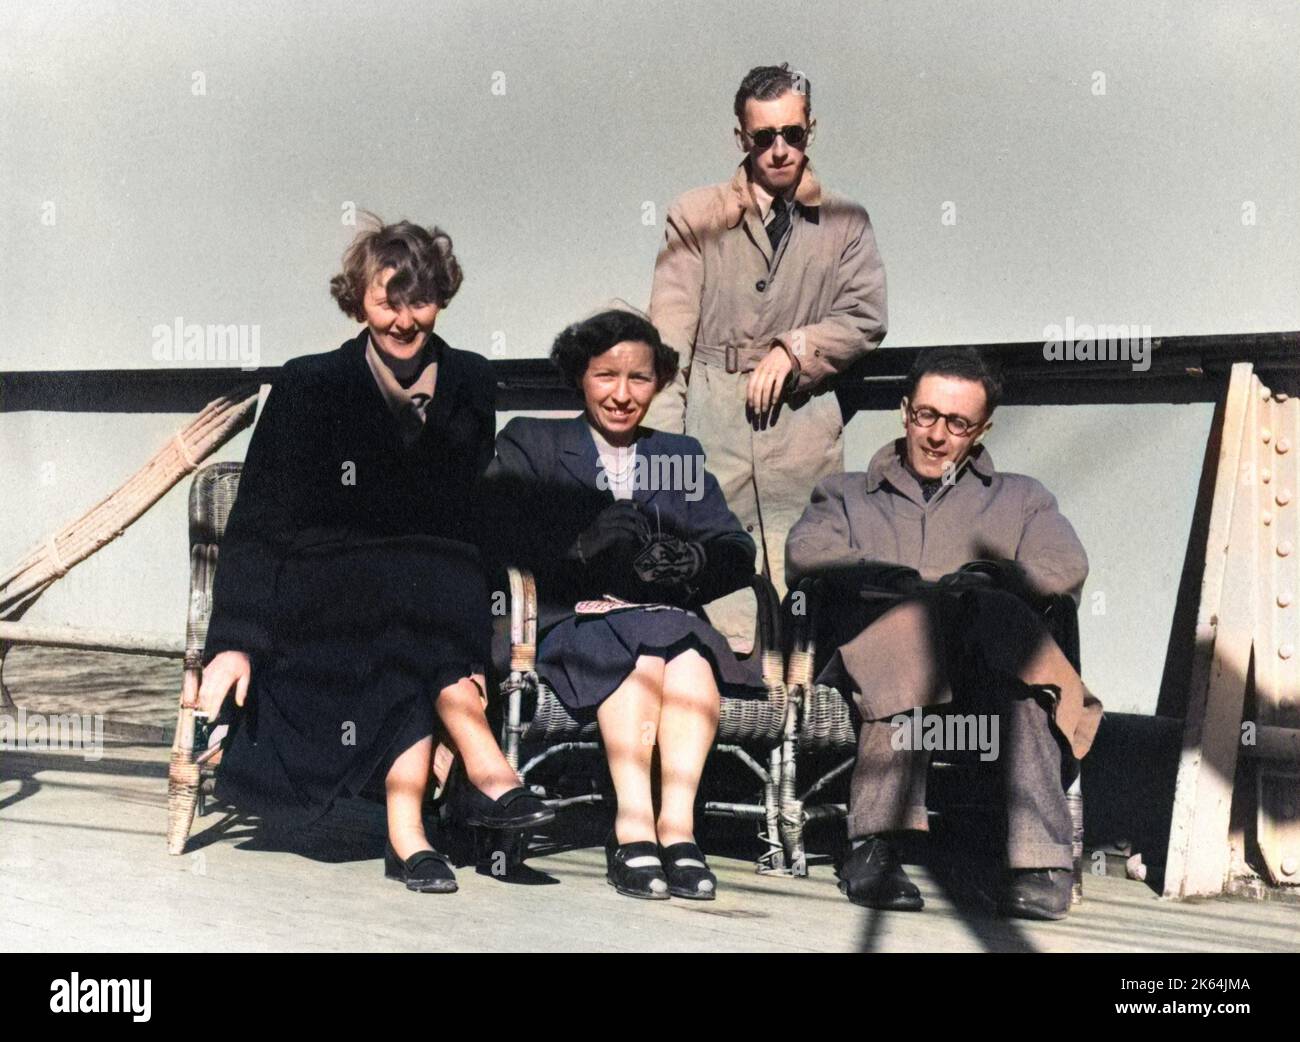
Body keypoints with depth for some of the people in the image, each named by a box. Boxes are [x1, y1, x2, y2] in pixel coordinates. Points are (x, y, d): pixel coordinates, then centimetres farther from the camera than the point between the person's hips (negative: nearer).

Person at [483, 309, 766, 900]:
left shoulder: (681, 455, 24)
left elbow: (738, 552, 11)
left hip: (669, 618, 3)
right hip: (570, 620, -2)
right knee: (642, 653, -35)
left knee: (693, 654, -33)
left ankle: (676, 822, -36)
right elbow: (500, 531, -3)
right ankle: (634, 827, -36)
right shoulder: (529, 443, 15)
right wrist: (582, 543, -19)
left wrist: (693, 561, -12)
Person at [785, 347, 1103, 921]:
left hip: (984, 675, 1)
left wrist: (983, 580, -9)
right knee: (920, 621, -36)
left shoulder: (1021, 498, 32)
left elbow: (1065, 568, 9)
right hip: (873, 665, -1)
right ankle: (874, 847, -42)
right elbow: (805, 556, 5)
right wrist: (921, 588, -8)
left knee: (999, 614, -34)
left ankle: (1040, 861, -44)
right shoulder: (845, 495, 30)